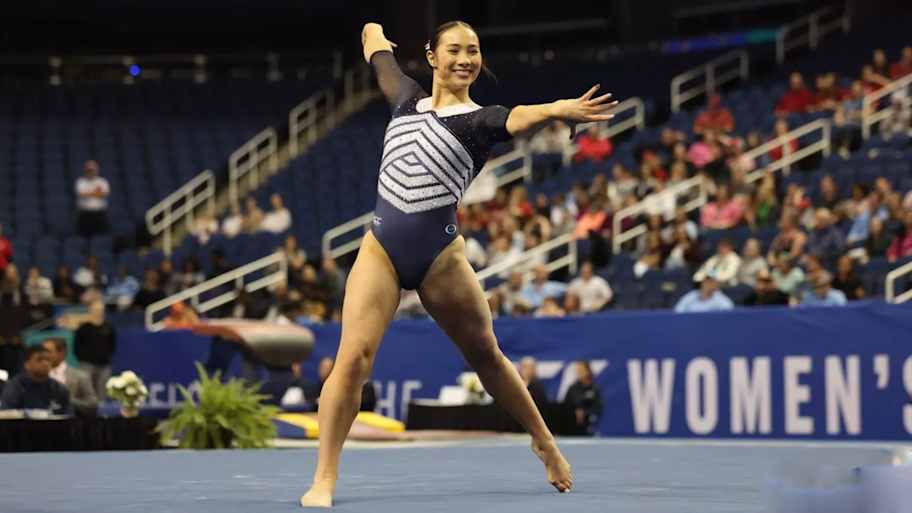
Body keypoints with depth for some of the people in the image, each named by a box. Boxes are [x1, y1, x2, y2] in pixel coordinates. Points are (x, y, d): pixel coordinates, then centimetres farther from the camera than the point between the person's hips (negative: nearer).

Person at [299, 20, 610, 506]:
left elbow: (520, 118, -23)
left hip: (439, 255, -2)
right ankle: (324, 480, -14)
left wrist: (561, 109, -44)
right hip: (381, 248, 2)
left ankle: (544, 443, 35)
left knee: (486, 355, 13)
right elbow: (377, 49, 32)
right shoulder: (408, 98, 13)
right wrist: (374, 33, 55)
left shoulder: (480, 119, 1)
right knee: (353, 358, -15)